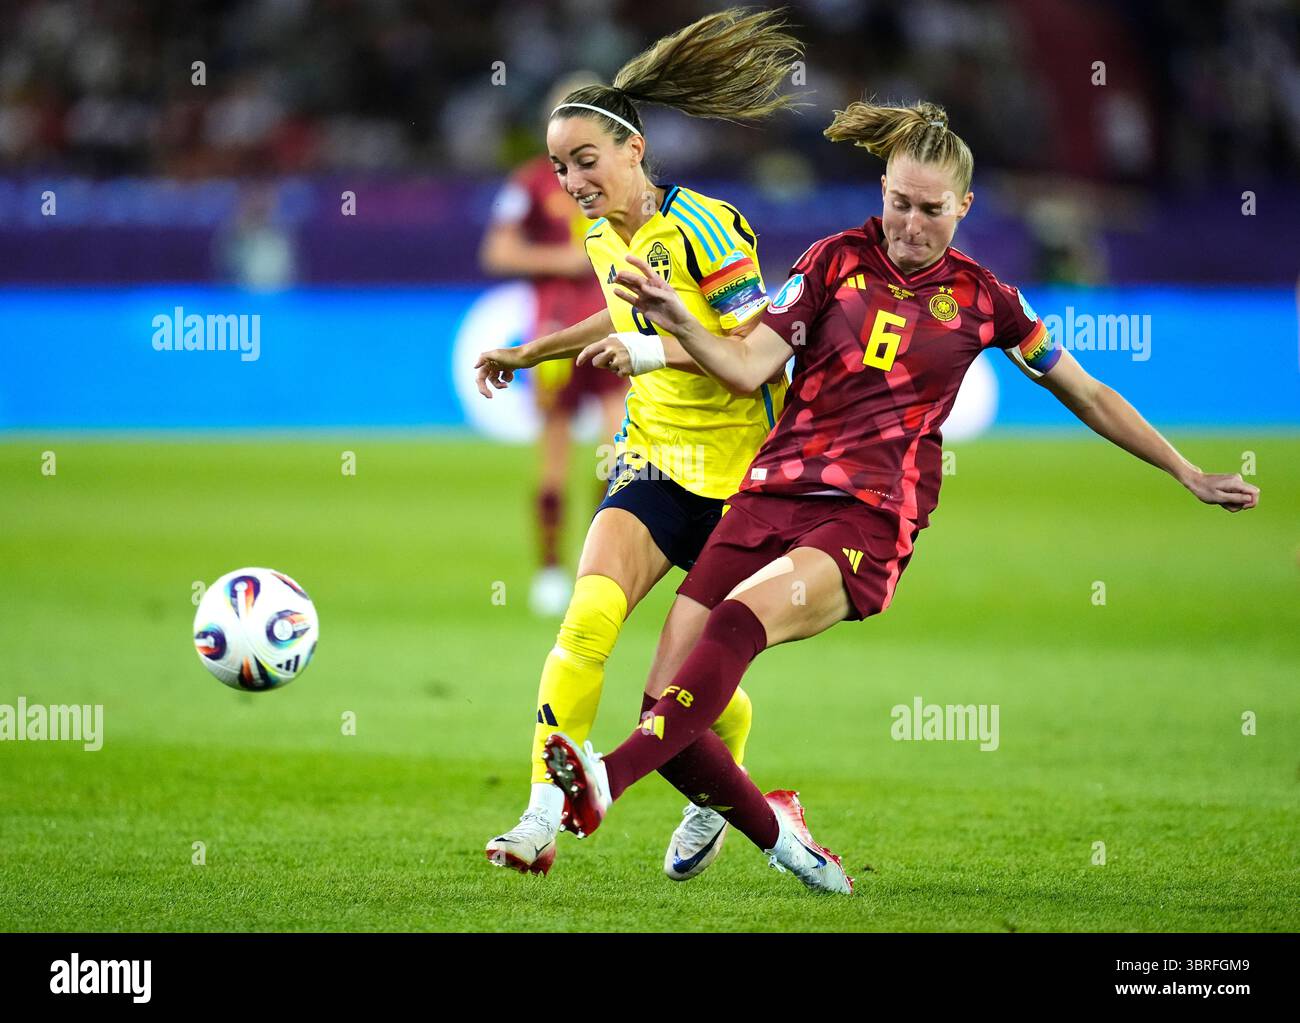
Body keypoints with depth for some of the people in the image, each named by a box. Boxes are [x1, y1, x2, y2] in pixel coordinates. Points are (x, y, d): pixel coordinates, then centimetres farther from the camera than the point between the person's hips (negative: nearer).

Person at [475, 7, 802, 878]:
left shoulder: (705, 227, -17)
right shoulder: (603, 240, 5)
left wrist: (660, 349, -32)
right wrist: (528, 353, 28)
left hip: (745, 471, -5)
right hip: (656, 460, 5)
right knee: (589, 616, -22)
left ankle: (718, 796, 35)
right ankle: (544, 816, -24)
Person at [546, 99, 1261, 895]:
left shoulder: (981, 298, 10)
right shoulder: (838, 260, 9)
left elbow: (1088, 397, 22)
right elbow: (749, 365, 2)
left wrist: (1190, 475, 23)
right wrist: (680, 326, -18)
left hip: (869, 523, -3)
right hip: (772, 495, 3)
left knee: (737, 621, -33)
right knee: (670, 697, -10)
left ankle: (607, 782, -47)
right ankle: (771, 828, 17)